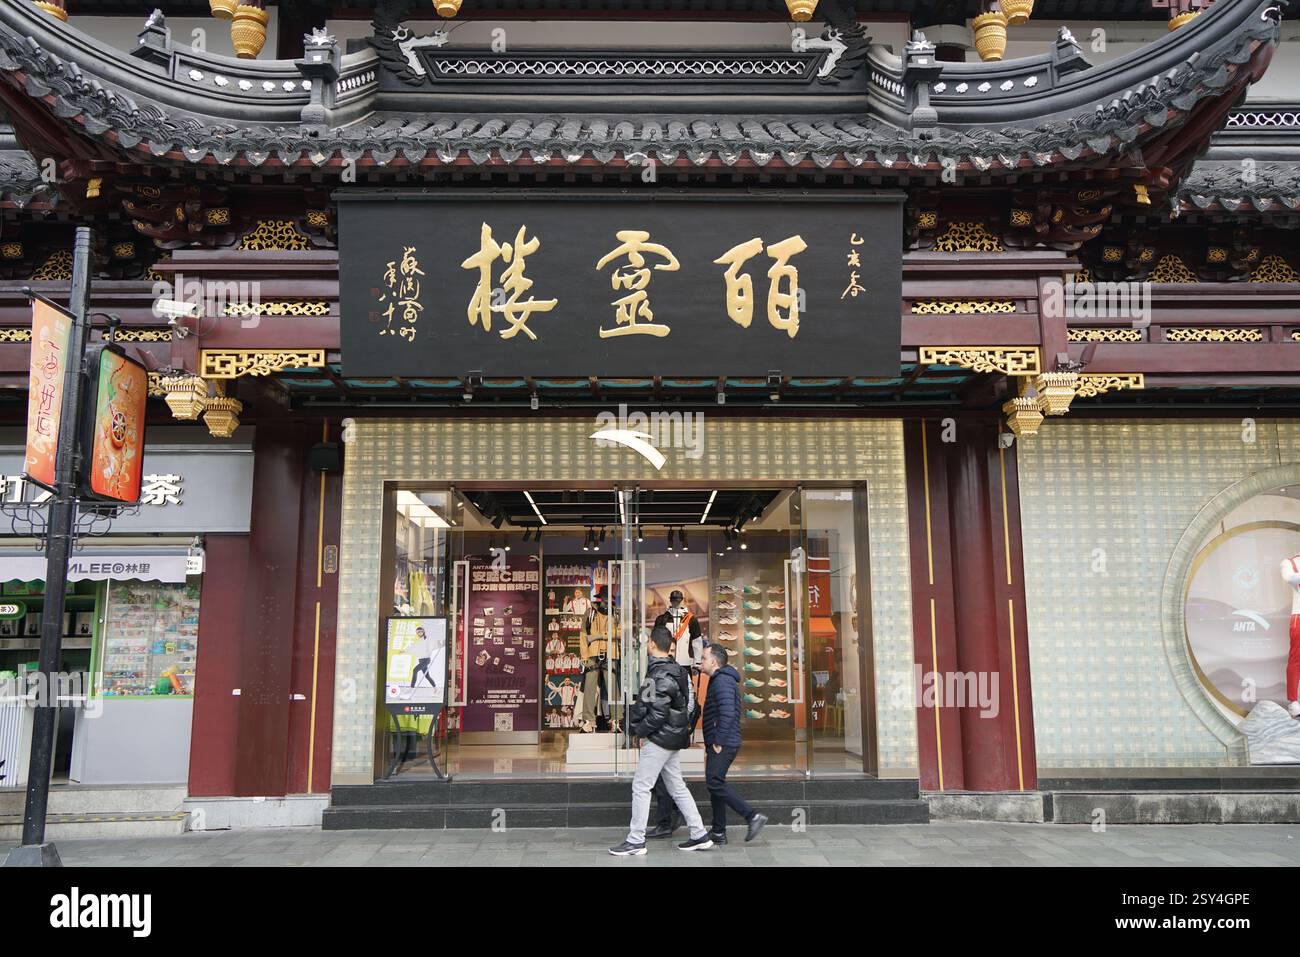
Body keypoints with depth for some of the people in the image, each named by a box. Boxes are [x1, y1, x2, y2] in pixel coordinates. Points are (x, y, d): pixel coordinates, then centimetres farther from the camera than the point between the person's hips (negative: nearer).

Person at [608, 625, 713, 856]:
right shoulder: (675, 670, 11)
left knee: (640, 787, -2)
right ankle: (700, 835, 17)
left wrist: (641, 731, -10)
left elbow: (658, 713, -23)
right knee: (677, 787, 15)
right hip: (672, 739, 10)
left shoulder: (661, 675, -20)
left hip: (660, 739, -10)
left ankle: (636, 841, 5)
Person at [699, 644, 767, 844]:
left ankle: (753, 816, -15)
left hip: (723, 744, -11)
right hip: (720, 744, 11)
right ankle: (718, 832, 16)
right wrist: (711, 745, 23)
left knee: (715, 783, -14)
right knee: (714, 784, 12)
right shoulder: (720, 680, 21)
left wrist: (718, 742, -22)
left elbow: (727, 713, -25)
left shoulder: (722, 681, -14)